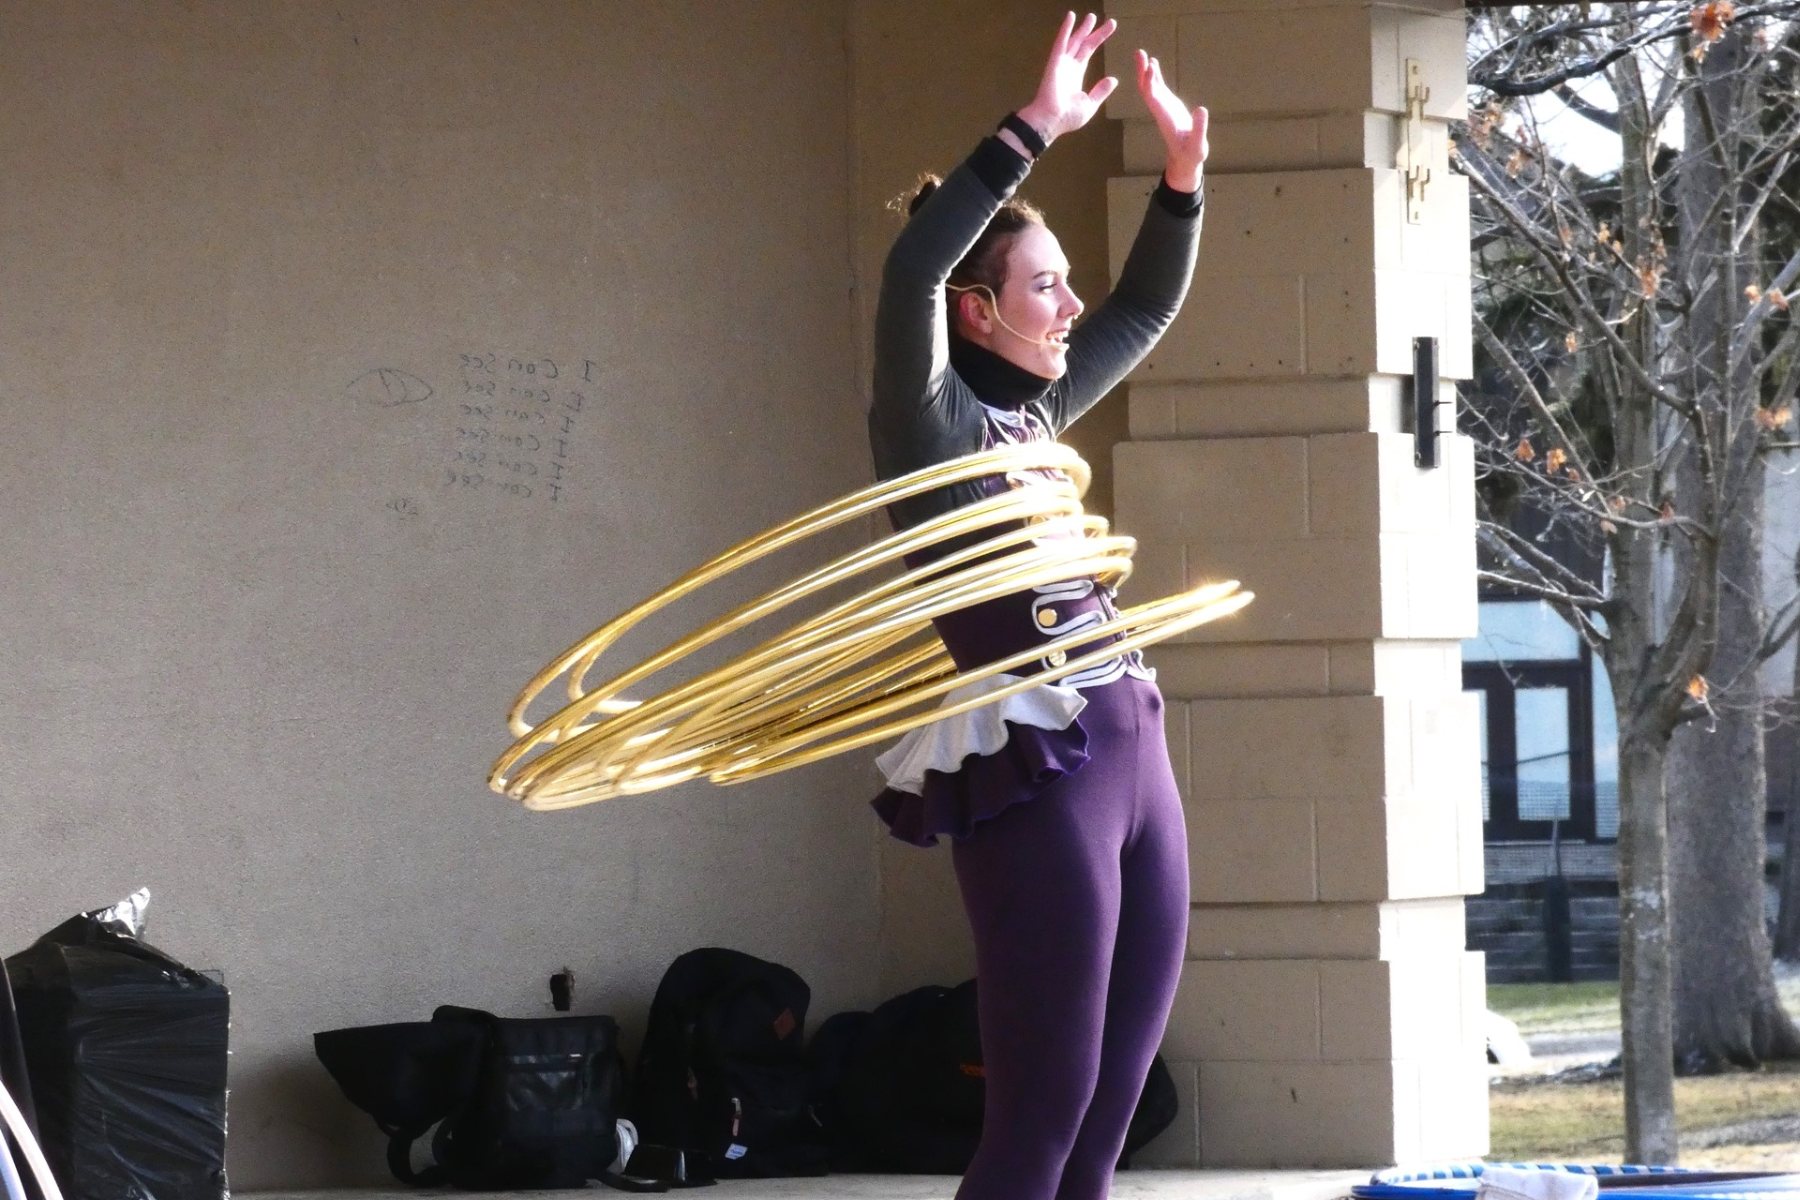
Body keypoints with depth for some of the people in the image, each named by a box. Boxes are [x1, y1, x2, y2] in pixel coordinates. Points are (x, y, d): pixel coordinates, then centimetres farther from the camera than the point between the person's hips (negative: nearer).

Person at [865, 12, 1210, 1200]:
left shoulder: (1032, 415, 16)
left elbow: (1146, 309, 30)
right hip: (1035, 776, -8)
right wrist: (1033, 131, -24)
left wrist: (1183, 173, 14)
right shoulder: (930, 423, -5)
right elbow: (909, 273, -24)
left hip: (1132, 758, 8)